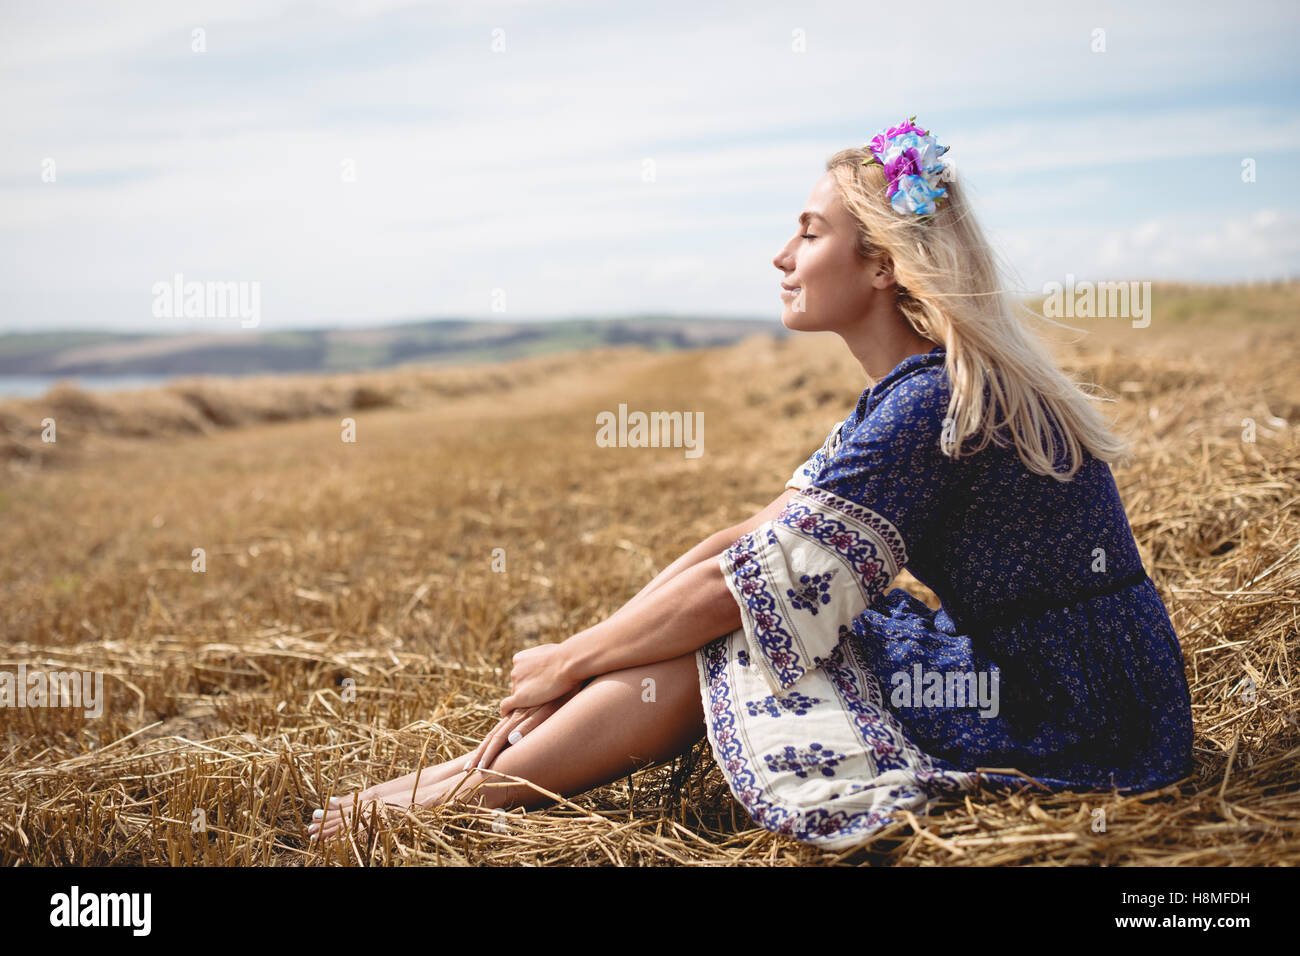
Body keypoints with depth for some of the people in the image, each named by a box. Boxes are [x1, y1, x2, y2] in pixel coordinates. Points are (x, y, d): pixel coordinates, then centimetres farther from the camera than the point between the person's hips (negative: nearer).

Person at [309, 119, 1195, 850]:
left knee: (717, 644, -9)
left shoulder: (931, 404, -22)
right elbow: (749, 543, 7)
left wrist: (570, 662, -6)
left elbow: (739, 586, -20)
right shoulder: (923, 390, 9)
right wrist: (580, 658, 2)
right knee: (711, 634, 4)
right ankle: (502, 761, 9)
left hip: (1072, 727, -9)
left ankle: (458, 797, 2)